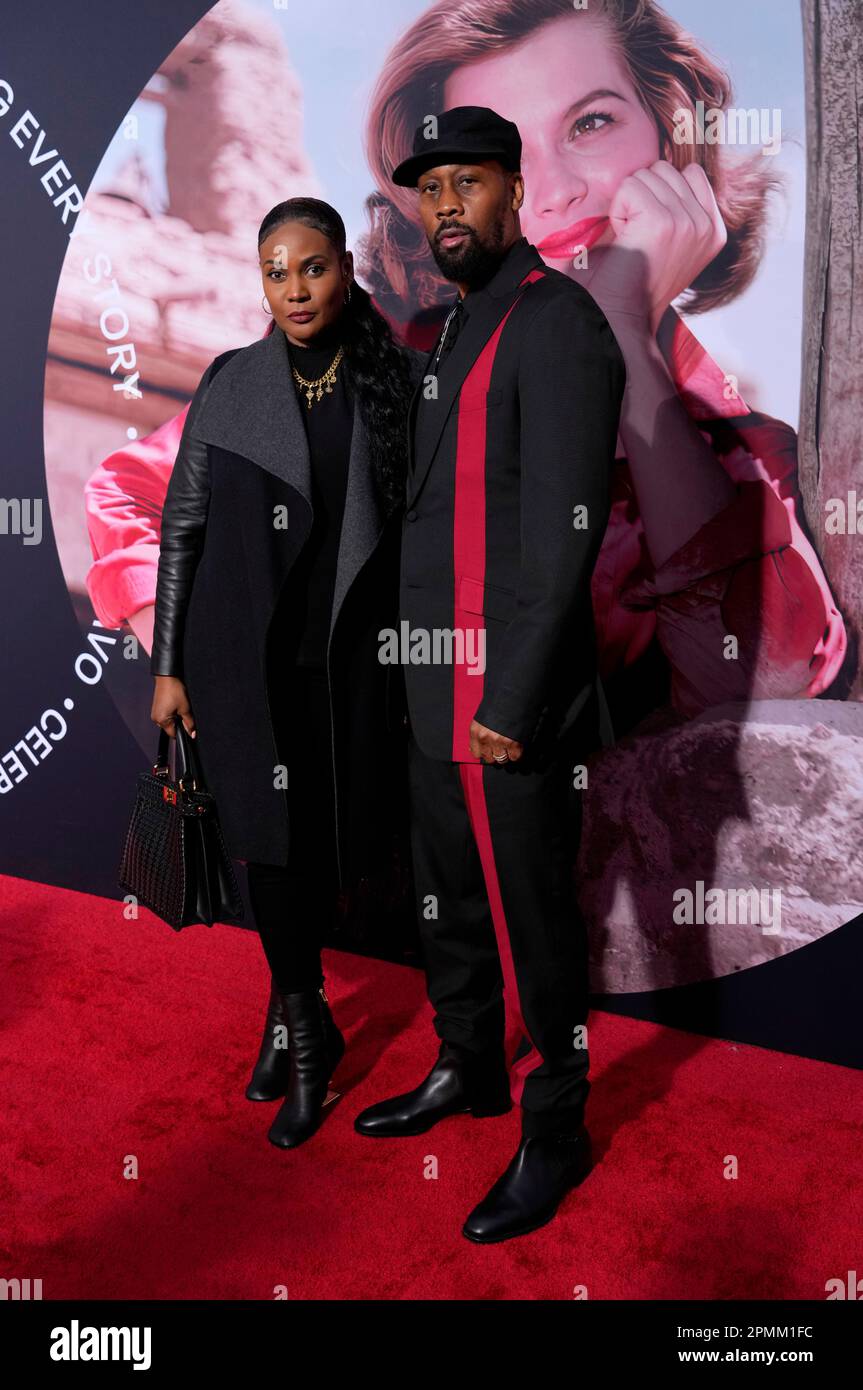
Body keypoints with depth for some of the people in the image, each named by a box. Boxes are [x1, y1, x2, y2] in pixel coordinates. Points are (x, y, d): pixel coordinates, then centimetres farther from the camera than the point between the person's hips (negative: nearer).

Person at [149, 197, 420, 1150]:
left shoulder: (394, 383, 0)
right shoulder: (231, 382, 1)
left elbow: (414, 524, 3)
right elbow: (182, 524, 3)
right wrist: (167, 665, 1)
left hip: (346, 658, 0)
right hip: (243, 655, 0)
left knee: (328, 838, 8)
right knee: (271, 836, 4)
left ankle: (287, 1006, 32)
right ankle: (308, 1029, 24)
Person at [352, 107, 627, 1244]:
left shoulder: (557, 325, -12)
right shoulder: (463, 325, 17)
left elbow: (563, 536, -19)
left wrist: (509, 703, -19)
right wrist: (428, 675, 13)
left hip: (507, 703, -9)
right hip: (439, 692, 9)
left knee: (534, 923, 5)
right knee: (448, 901, 21)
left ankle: (555, 1132, 25)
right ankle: (468, 1072, 41)